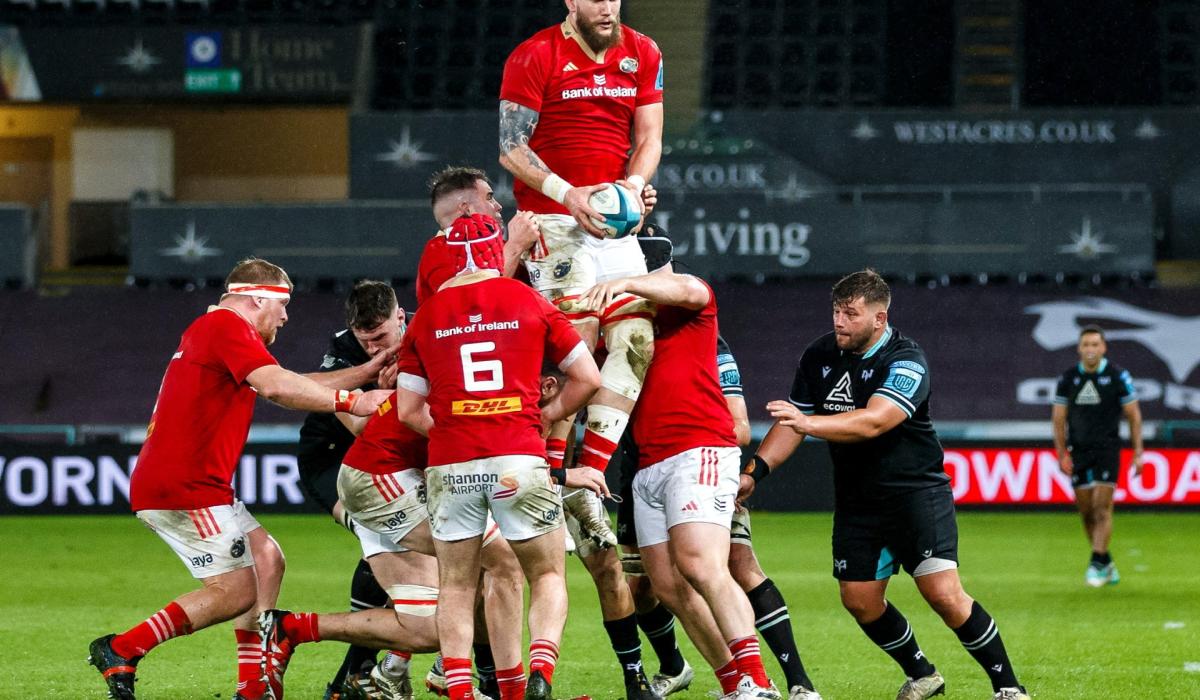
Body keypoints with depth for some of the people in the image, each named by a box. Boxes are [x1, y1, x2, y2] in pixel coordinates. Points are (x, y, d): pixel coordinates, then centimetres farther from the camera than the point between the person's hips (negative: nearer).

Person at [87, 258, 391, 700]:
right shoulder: (226, 326, -9)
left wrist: (370, 371, 21)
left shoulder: (214, 329, 24)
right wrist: (348, 401, -20)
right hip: (183, 486, -11)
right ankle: (121, 650, -7)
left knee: (267, 561, 14)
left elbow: (296, 385, 26)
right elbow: (277, 387, -25)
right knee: (237, 591, -8)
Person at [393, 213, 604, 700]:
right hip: (519, 458, -1)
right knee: (548, 576, 10)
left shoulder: (426, 317, 9)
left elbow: (408, 409, 11)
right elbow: (587, 378, 10)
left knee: (456, 586, 12)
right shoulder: (529, 303, 6)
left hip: (450, 466, 1)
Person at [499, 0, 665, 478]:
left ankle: (588, 477, -3)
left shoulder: (642, 55, 10)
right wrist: (567, 194, -20)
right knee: (577, 337, -17)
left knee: (637, 341, -6)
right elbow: (511, 149, -7)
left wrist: (634, 183, -10)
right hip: (553, 219, -6)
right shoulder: (535, 57, -6)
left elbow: (649, 138, 11)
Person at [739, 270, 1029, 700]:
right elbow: (791, 423, 10)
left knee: (943, 594, -17)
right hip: (856, 499, 6)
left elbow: (873, 422, -31)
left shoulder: (906, 361, -18)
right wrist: (754, 471, -3)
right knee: (859, 600, 2)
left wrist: (808, 423, -42)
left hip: (916, 490, -6)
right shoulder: (819, 356, 2)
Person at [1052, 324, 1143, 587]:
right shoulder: (1068, 378, 3)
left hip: (1107, 449, -3)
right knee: (1086, 511, 4)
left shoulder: (1117, 376, -4)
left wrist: (1137, 453, -2)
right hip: (1078, 452, 3)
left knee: (1102, 508, -13)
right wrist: (1062, 454, -1)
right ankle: (1107, 563, 18)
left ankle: (1098, 564, -11)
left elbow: (1134, 415, 2)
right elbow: (1059, 418, 8)